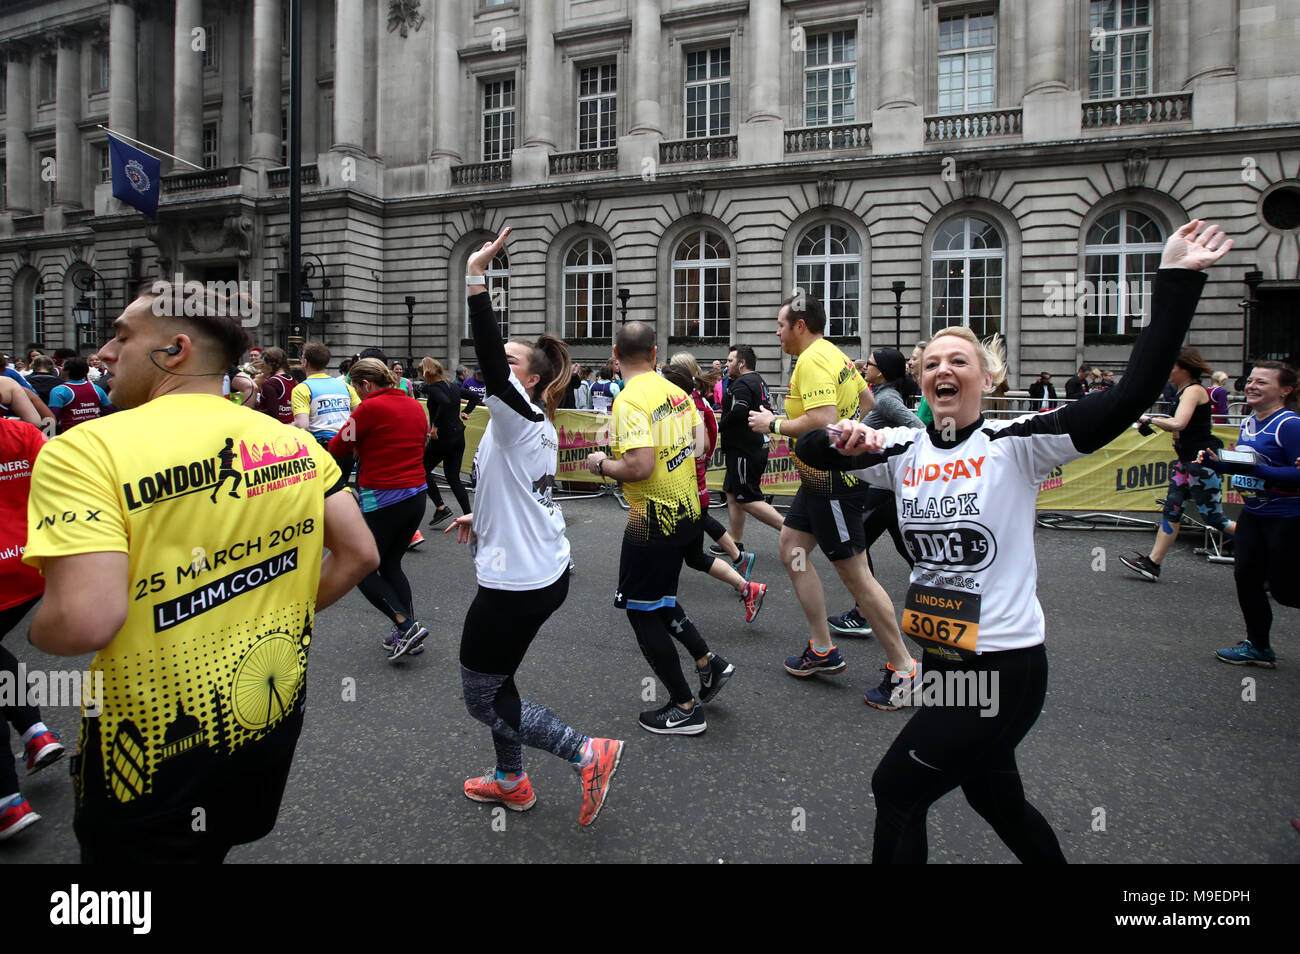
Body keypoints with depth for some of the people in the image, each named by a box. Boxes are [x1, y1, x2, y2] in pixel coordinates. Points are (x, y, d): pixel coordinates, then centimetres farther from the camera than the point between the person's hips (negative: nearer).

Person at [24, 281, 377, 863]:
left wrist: (41, 629, -8)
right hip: (273, 719, 5)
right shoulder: (292, 442, -3)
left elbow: (85, 622, -30)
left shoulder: (87, 451, -21)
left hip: (154, 753, -5)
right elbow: (358, 554, 1)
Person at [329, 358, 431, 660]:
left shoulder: (371, 407, -13)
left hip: (383, 499, -8)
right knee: (390, 564, 20)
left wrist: (358, 444, 16)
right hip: (417, 496, 8)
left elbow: (337, 447, -7)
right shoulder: (415, 406, 9)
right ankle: (407, 634, 18)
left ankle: (407, 625, -3)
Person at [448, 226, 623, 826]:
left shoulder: (517, 414, -15)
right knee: (496, 681, 23)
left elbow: (488, 356, -32)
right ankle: (510, 781, 37)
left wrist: (476, 277, -34)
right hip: (546, 573, 10)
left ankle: (587, 754, 2)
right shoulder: (538, 426, 12)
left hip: (516, 584, -10)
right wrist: (482, 519, 30)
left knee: (481, 696, 4)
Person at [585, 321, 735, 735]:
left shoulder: (630, 400, -20)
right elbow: (700, 443, 15)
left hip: (654, 522, -9)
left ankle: (685, 708, 14)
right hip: (688, 513, 9)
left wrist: (602, 464, -10)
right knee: (658, 599, 26)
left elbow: (639, 468, -28)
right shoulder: (675, 392, 6)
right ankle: (708, 662, 26)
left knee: (642, 611, 5)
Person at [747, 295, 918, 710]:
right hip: (821, 477, 11)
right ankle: (823, 650, 21)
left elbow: (823, 421, -30)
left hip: (832, 481, -11)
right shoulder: (835, 355, 13)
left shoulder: (812, 361, -19)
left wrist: (774, 424, -18)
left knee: (855, 574, -3)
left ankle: (902, 667, 10)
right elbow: (868, 403, 21)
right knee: (791, 548, 14)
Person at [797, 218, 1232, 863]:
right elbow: (807, 448, 4)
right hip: (942, 660, 6)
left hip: (1002, 669, -6)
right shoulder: (903, 452, 1)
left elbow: (1133, 393, -20)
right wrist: (841, 438, -18)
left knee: (896, 788, 3)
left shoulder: (1015, 446, -13)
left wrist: (1177, 278, -21)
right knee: (995, 798, 25)